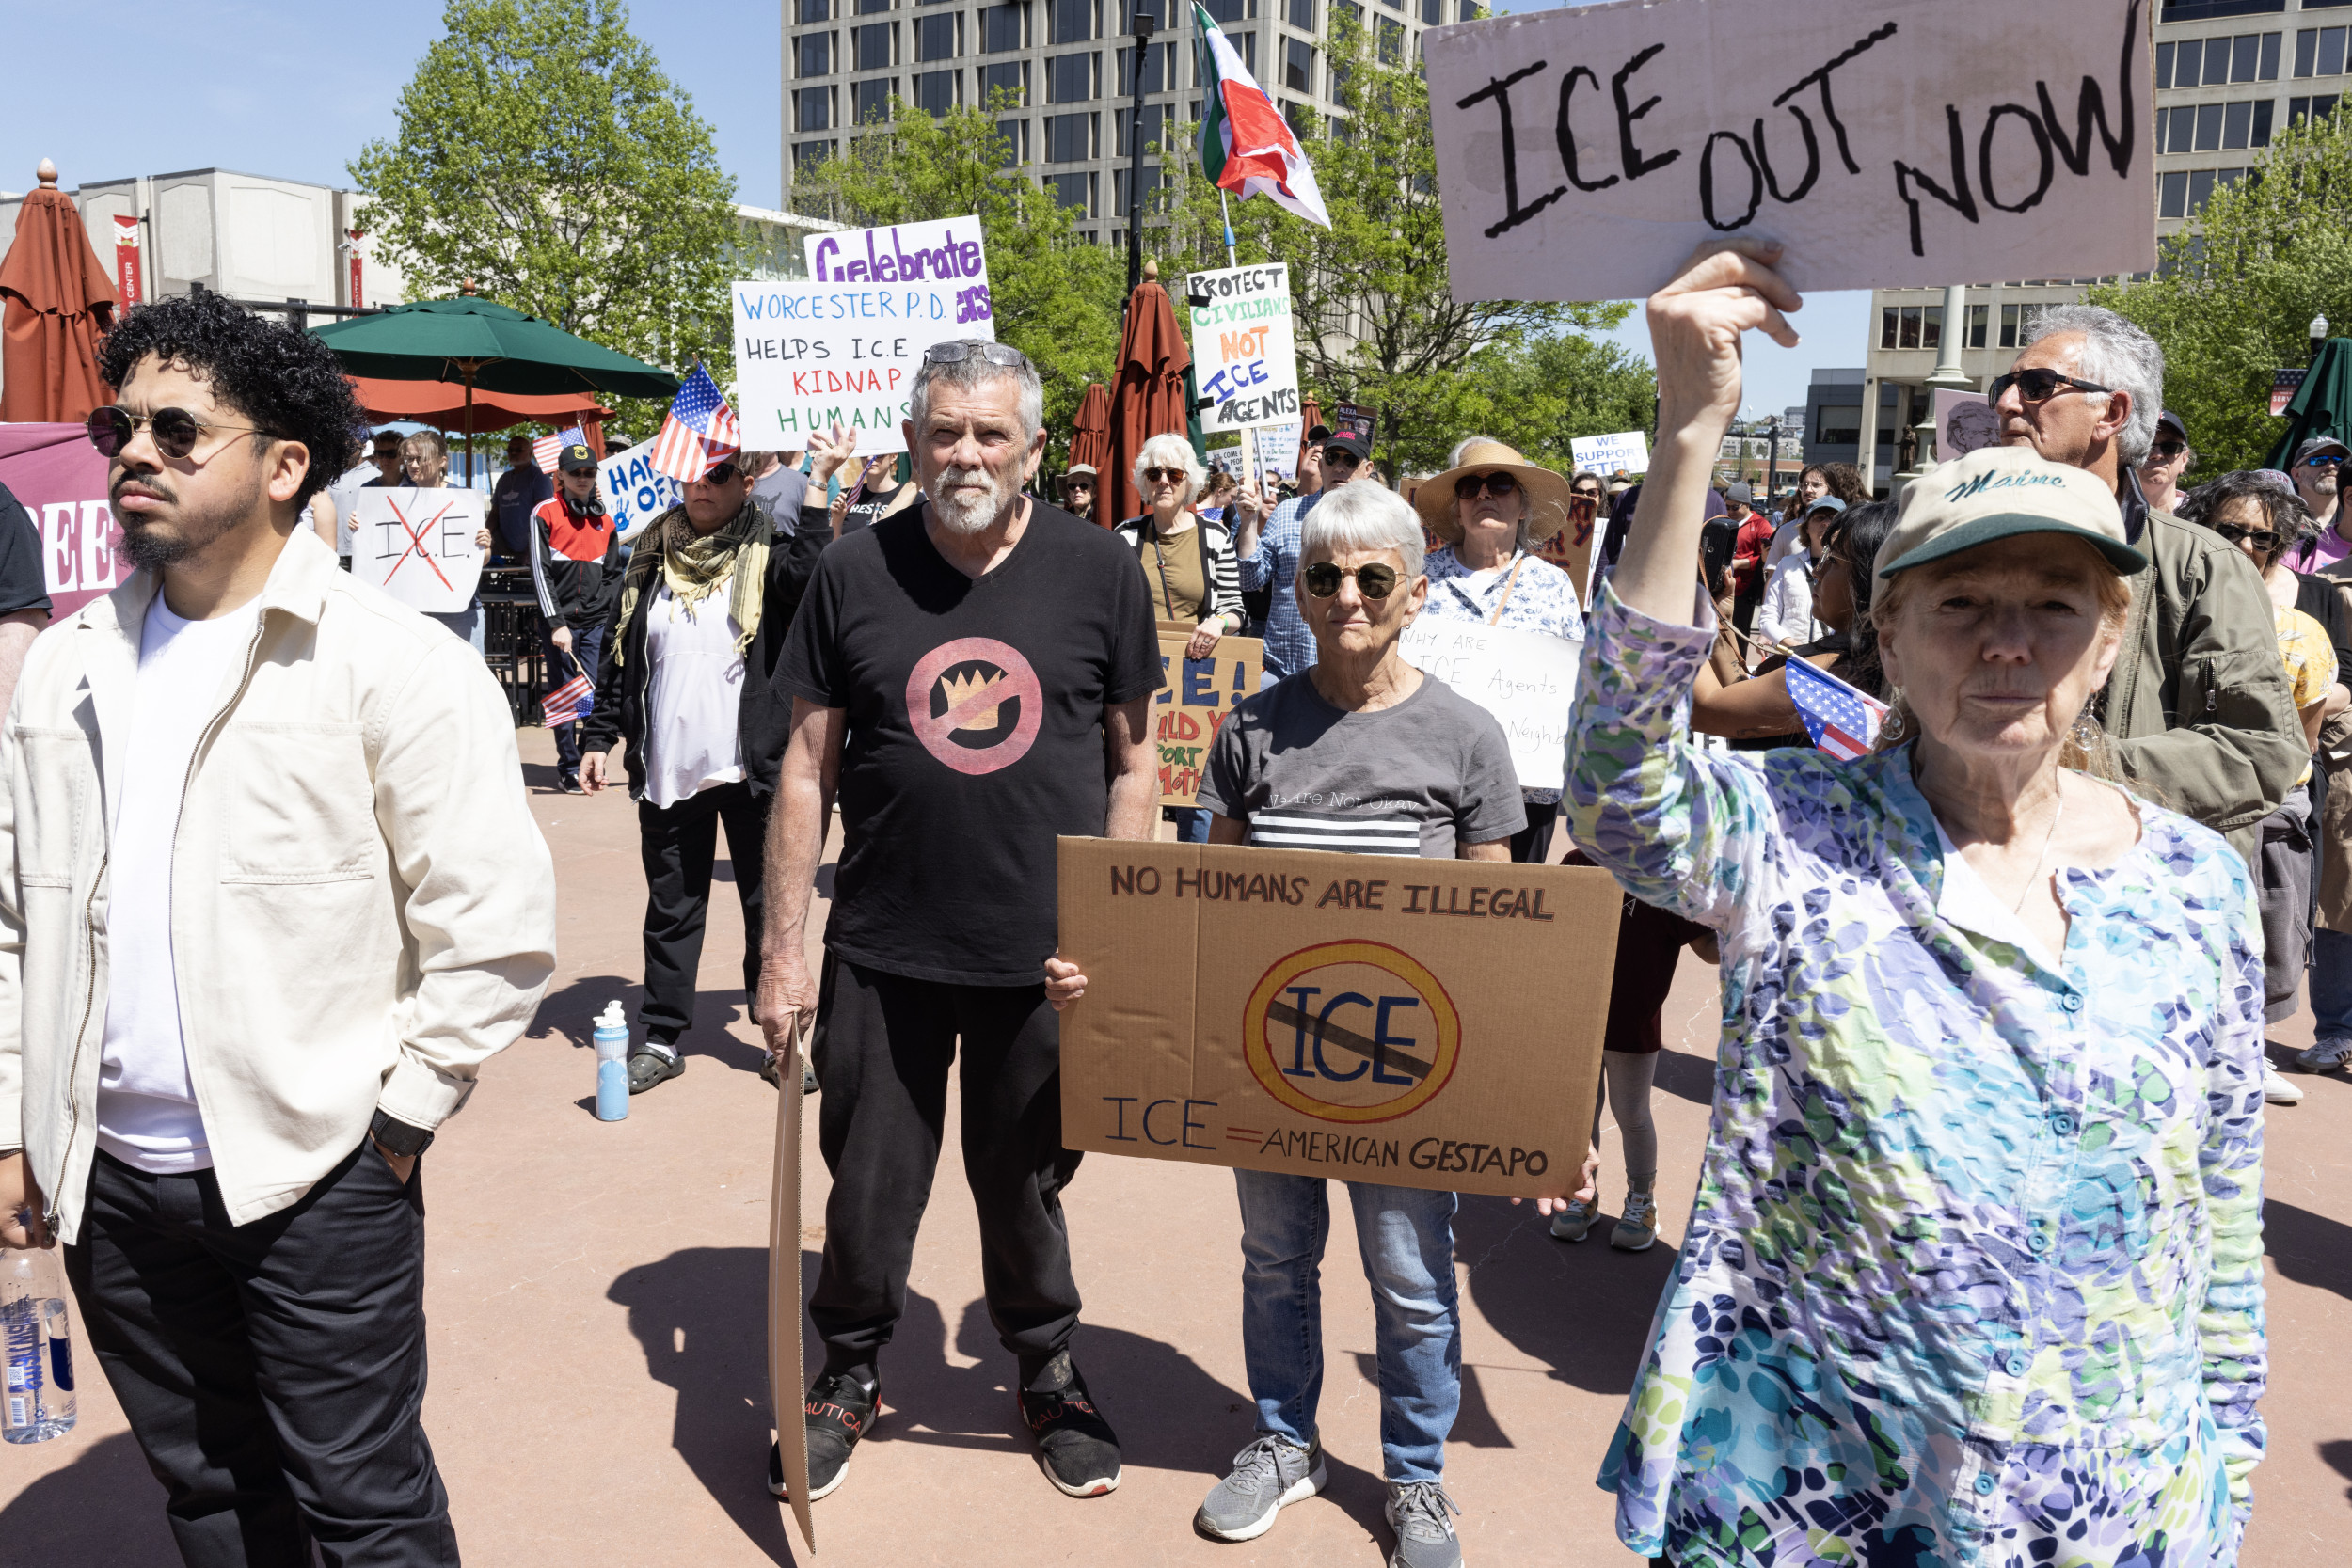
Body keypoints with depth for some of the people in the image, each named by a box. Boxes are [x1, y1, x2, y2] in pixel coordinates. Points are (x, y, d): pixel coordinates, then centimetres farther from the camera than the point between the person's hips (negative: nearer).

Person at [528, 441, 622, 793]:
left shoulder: (604, 520, 12)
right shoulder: (545, 513, 0)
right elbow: (540, 571, -4)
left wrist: (606, 615, 4)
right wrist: (557, 622, -11)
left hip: (596, 623, 3)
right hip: (560, 620, -3)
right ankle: (569, 769, 7)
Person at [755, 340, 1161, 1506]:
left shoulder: (1098, 570, -2)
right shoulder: (854, 572, -2)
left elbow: (1132, 760, 4)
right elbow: (807, 765, 2)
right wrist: (783, 948, -1)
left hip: (1048, 958, 0)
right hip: (882, 953, 0)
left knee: (1025, 1181, 16)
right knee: (868, 1186, 11)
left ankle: (1047, 1372, 39)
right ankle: (851, 1372, 37)